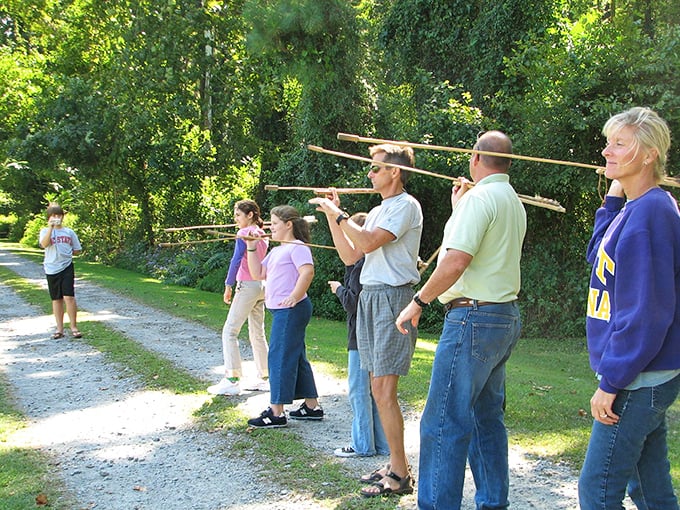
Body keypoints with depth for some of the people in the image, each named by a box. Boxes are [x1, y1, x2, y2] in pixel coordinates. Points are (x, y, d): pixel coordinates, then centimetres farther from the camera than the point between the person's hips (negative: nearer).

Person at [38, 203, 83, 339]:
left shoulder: (69, 232, 8)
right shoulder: (45, 231, 5)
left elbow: (78, 250, 12)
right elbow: (44, 244, -17)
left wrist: (67, 252, -1)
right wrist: (50, 227, -20)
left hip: (66, 267, 0)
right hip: (51, 269, 1)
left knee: (69, 297, -10)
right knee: (56, 299, 8)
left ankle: (73, 327, -1)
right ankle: (59, 329, 16)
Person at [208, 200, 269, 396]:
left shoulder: (244, 233, -11)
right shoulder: (261, 234, 13)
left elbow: (236, 260, -16)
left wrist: (228, 285, -13)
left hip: (247, 285, -9)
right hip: (262, 285, 9)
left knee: (230, 331, -5)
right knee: (257, 333, 14)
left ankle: (232, 380, -8)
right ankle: (264, 378, 17)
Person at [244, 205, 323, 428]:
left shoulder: (297, 247, -10)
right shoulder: (276, 251, 20)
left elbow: (308, 271, -25)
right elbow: (258, 274, 16)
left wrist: (295, 297, -28)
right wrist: (251, 249, 8)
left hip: (291, 310, -10)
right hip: (281, 311, 10)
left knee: (280, 357, -9)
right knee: (295, 357, 14)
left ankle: (276, 412, -5)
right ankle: (312, 406, 22)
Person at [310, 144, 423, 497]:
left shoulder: (406, 206, -8)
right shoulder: (377, 212, 19)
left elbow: (368, 243, -20)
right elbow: (350, 256, 16)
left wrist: (337, 213, -10)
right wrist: (332, 216, 11)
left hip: (393, 297, -9)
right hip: (369, 297, 9)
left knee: (384, 389, -10)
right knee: (378, 388, 9)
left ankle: (400, 476, -3)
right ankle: (395, 465, 18)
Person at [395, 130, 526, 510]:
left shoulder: (479, 197, -13)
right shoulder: (514, 202, 15)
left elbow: (455, 262, -22)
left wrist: (419, 302, -12)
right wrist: (460, 208, 29)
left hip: (474, 317, -10)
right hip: (507, 318, 10)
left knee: (443, 424, -6)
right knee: (487, 418, 16)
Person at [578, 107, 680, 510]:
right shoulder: (635, 208, 10)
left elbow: (646, 311, -23)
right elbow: (600, 259, 21)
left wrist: (610, 381, -20)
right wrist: (613, 200, 12)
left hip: (639, 382, -10)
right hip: (646, 379, 10)